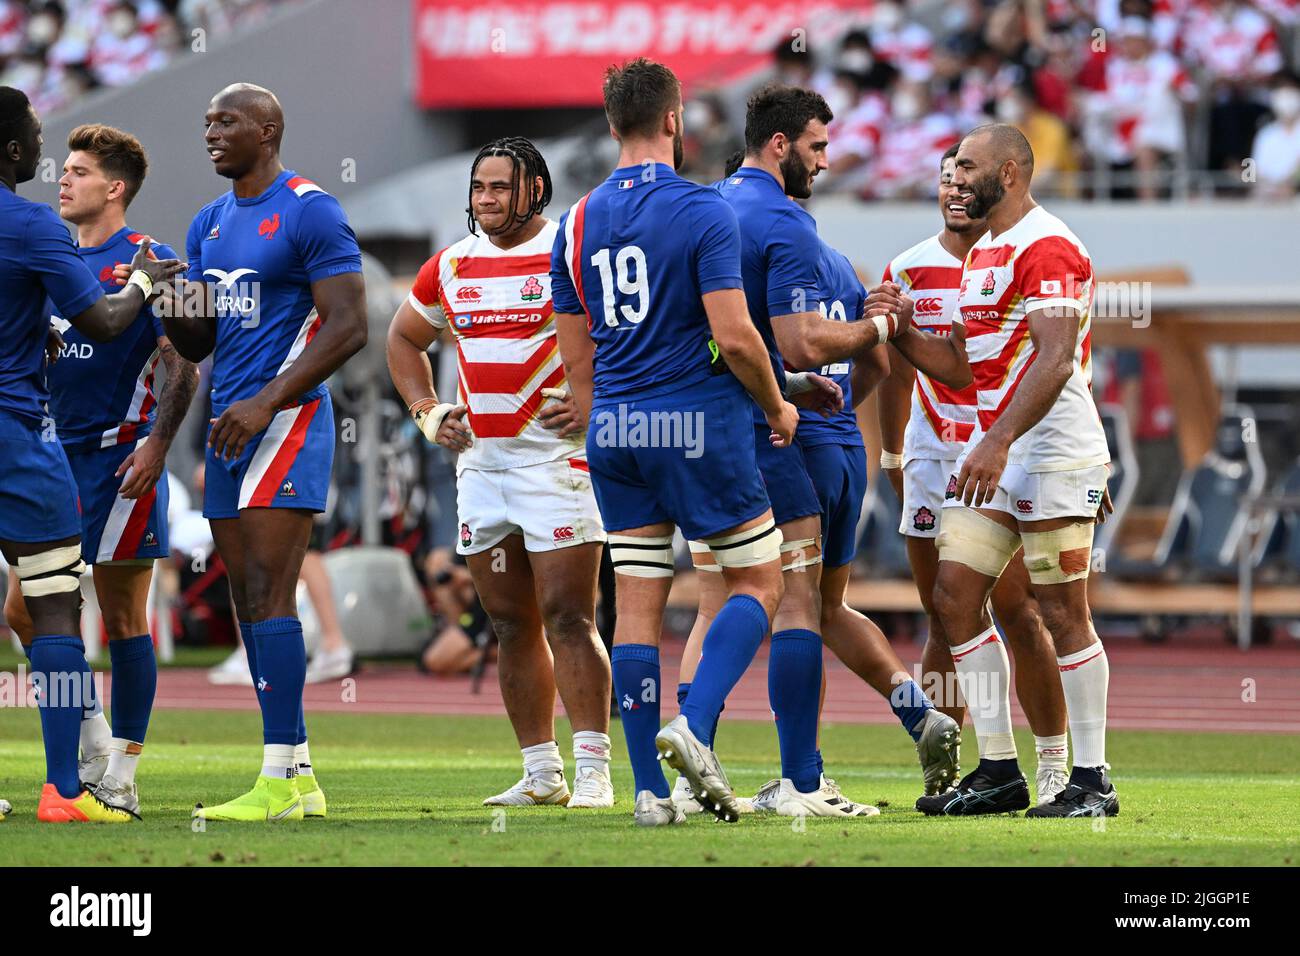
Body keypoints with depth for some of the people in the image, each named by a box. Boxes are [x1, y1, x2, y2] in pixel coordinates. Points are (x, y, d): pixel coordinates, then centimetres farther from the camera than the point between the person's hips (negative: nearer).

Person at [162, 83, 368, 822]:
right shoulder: (211, 224, 18)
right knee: (251, 602, 7)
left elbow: (348, 327, -14)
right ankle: (299, 776, 11)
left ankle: (280, 780, -15)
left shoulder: (310, 214, -9)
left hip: (286, 422, -9)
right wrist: (168, 304, -2)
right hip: (233, 427, 9)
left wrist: (268, 402, -19)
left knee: (268, 595, -14)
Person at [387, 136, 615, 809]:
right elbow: (404, 338, 28)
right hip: (480, 462, 6)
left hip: (556, 455, -6)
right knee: (512, 625, 8)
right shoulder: (452, 267, 12)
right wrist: (427, 412, 14)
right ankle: (541, 772, 14)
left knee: (568, 619, -10)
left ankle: (592, 769, -10)